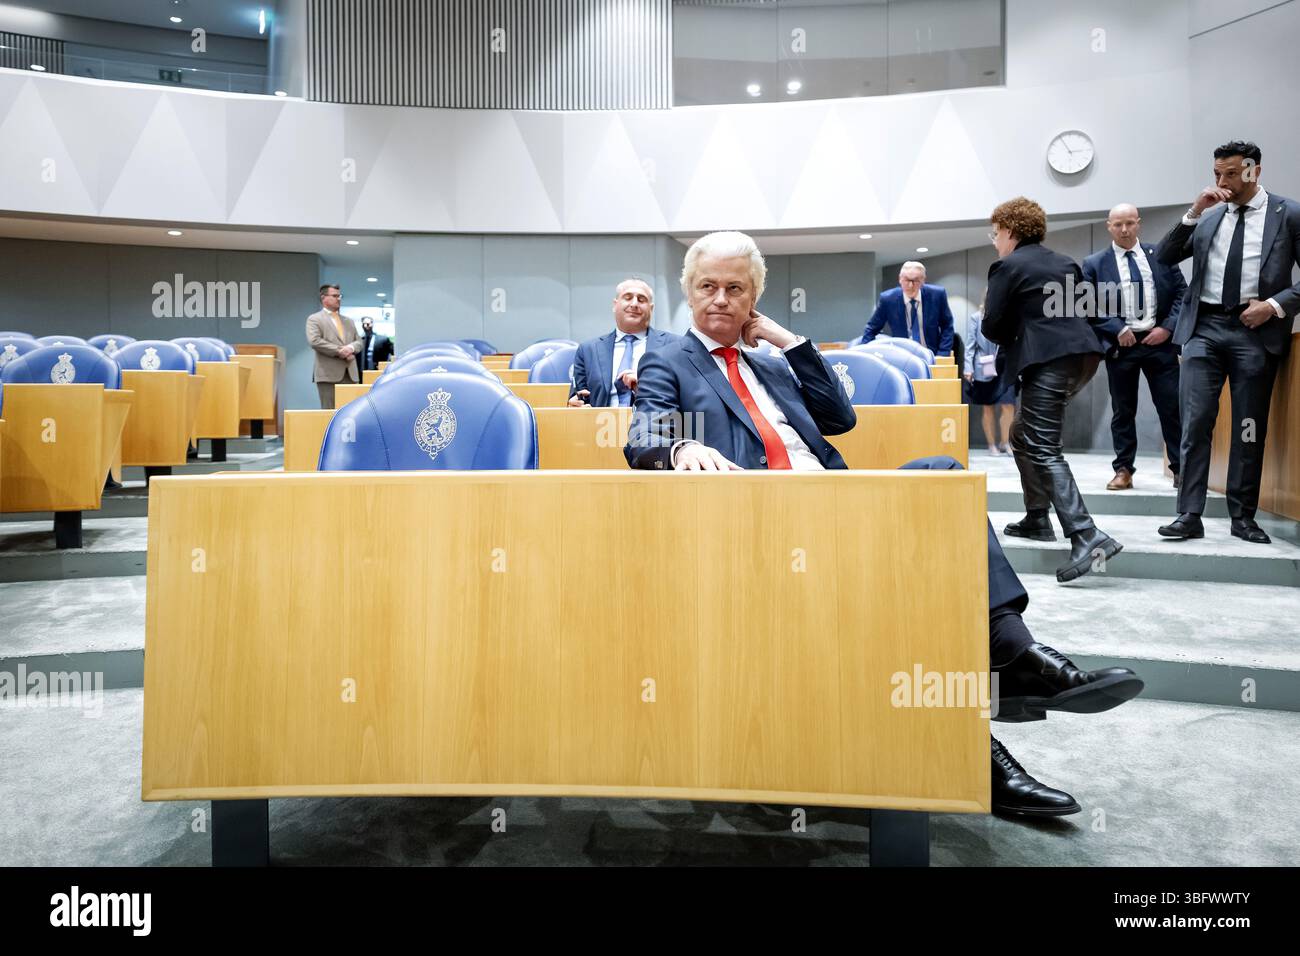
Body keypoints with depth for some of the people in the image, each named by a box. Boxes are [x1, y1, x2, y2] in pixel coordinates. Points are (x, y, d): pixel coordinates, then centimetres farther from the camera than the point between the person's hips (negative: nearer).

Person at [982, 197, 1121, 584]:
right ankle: (1036, 519, 28)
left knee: (1044, 451, -11)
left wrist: (1011, 339, 16)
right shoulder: (1066, 263, 20)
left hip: (1048, 362, -9)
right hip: (1084, 354, 9)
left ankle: (1087, 537, -23)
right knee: (1023, 435, 22)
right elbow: (1082, 312, 23)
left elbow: (990, 327, -6)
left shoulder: (1007, 267, -3)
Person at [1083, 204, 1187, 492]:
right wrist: (1117, 330, -13)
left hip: (1159, 341, 1)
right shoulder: (1094, 263, 2)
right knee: (1123, 411, 7)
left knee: (1172, 407, 2)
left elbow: (1181, 292, 7)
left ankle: (1181, 468, 10)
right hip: (1121, 344, -1)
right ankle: (1123, 470, 15)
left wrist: (1168, 328, -6)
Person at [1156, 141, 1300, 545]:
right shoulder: (1208, 217, 13)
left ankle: (1243, 516, 13)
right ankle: (1189, 515, -3)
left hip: (1255, 328, -2)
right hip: (1204, 326, 2)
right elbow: (1164, 258, 6)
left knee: (1250, 428, 4)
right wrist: (1193, 213, -3)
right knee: (1195, 423, -5)